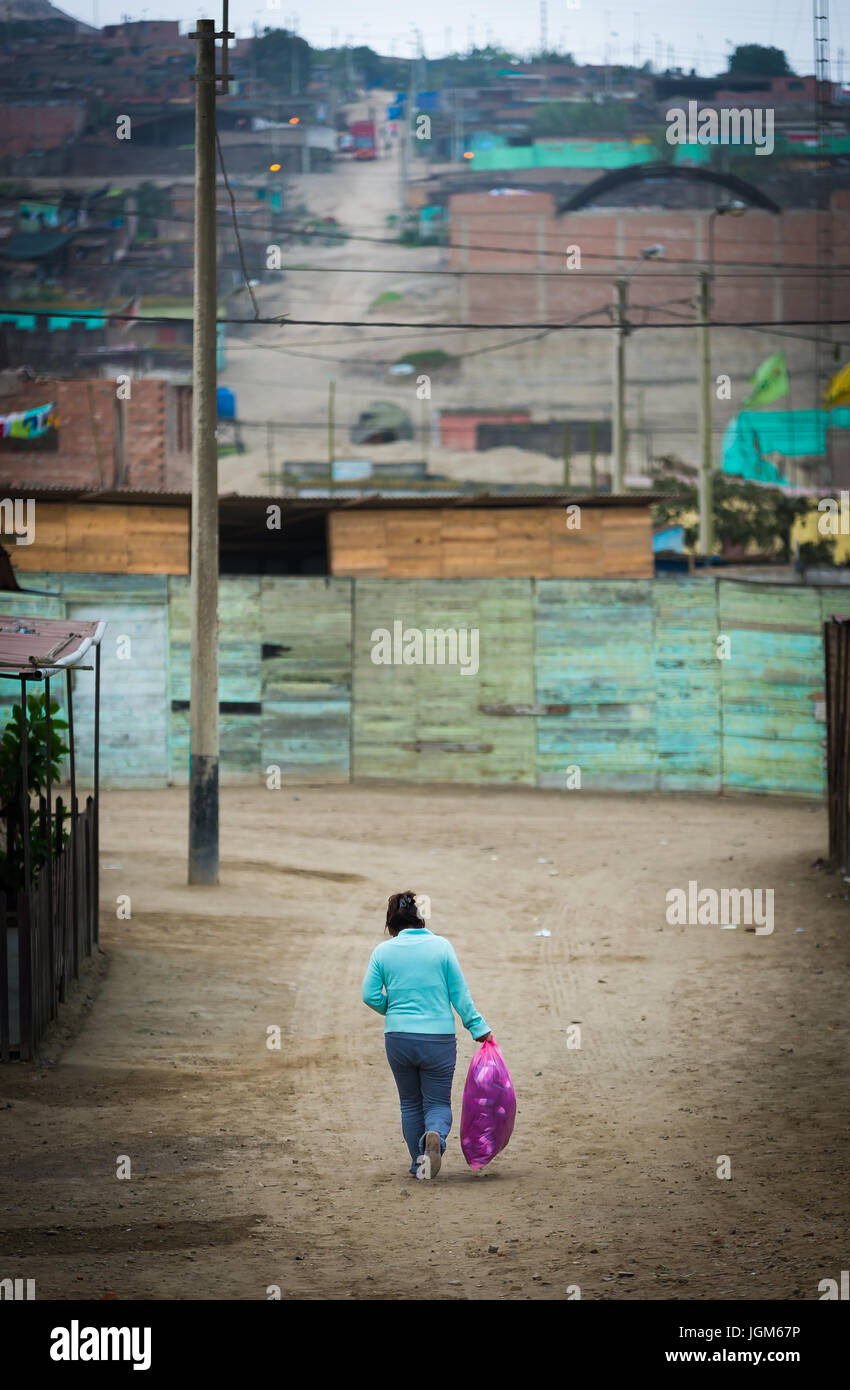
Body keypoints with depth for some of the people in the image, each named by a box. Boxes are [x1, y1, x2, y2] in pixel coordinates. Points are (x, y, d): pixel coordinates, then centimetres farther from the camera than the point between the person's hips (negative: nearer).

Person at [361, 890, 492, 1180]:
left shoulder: (383, 951, 1)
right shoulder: (441, 946, 0)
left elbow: (370, 995, -1)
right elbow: (460, 993, 0)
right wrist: (478, 1027, 7)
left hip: (398, 1039, 1)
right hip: (439, 1039, -1)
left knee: (410, 1103, 17)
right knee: (438, 1102, 7)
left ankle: (419, 1165, 15)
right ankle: (435, 1136, -26)